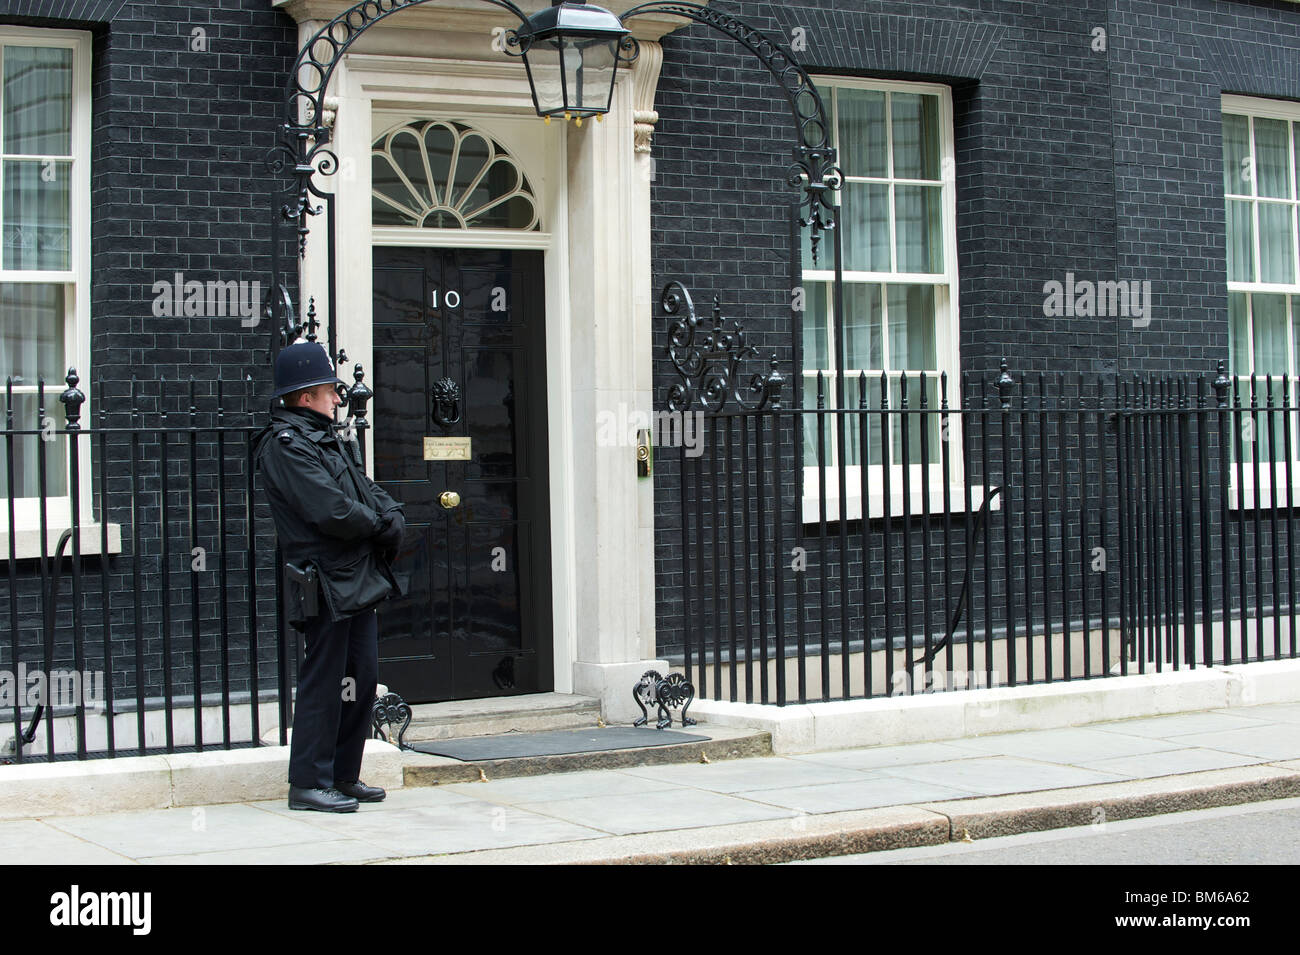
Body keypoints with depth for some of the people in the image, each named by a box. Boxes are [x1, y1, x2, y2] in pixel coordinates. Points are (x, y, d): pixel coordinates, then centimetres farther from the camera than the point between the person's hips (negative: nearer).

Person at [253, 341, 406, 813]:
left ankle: (344, 776, 22)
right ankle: (309, 783, 2)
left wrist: (393, 517, -4)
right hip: (326, 585, -10)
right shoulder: (284, 445, -12)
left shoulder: (326, 438, 20)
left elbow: (368, 492, 19)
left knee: (362, 678, 12)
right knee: (324, 682, -5)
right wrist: (381, 525, -6)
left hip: (361, 579, 10)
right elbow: (332, 511, -22)